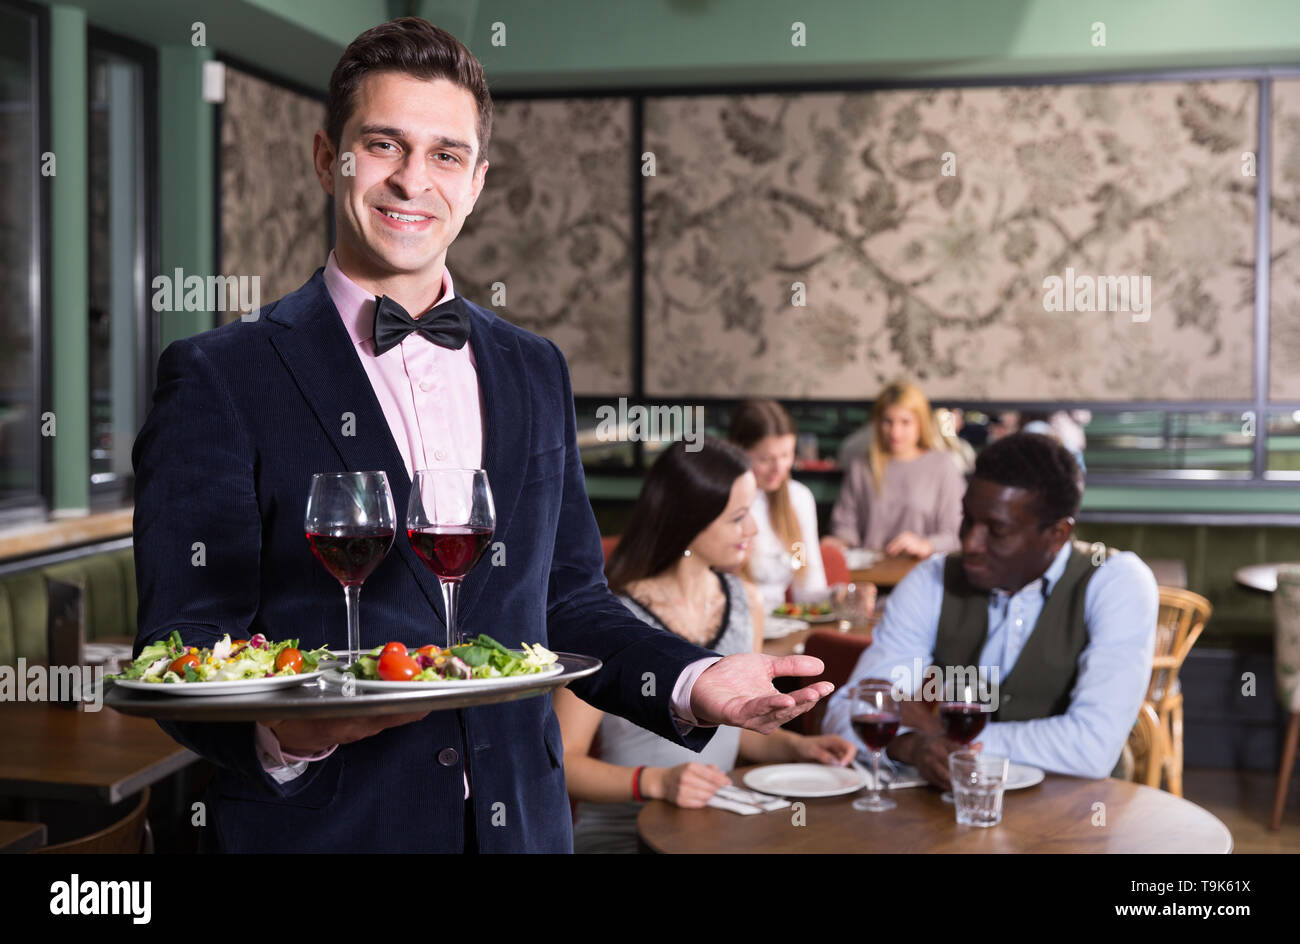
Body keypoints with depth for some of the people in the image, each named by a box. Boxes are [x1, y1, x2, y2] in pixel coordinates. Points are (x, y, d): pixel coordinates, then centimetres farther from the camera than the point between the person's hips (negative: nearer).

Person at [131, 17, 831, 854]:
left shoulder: (536, 372, 9)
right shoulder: (219, 378, -6)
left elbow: (566, 602, 12)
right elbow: (184, 643, -10)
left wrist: (693, 681, -4)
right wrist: (279, 731, -30)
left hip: (517, 820, 4)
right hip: (320, 826, -4)